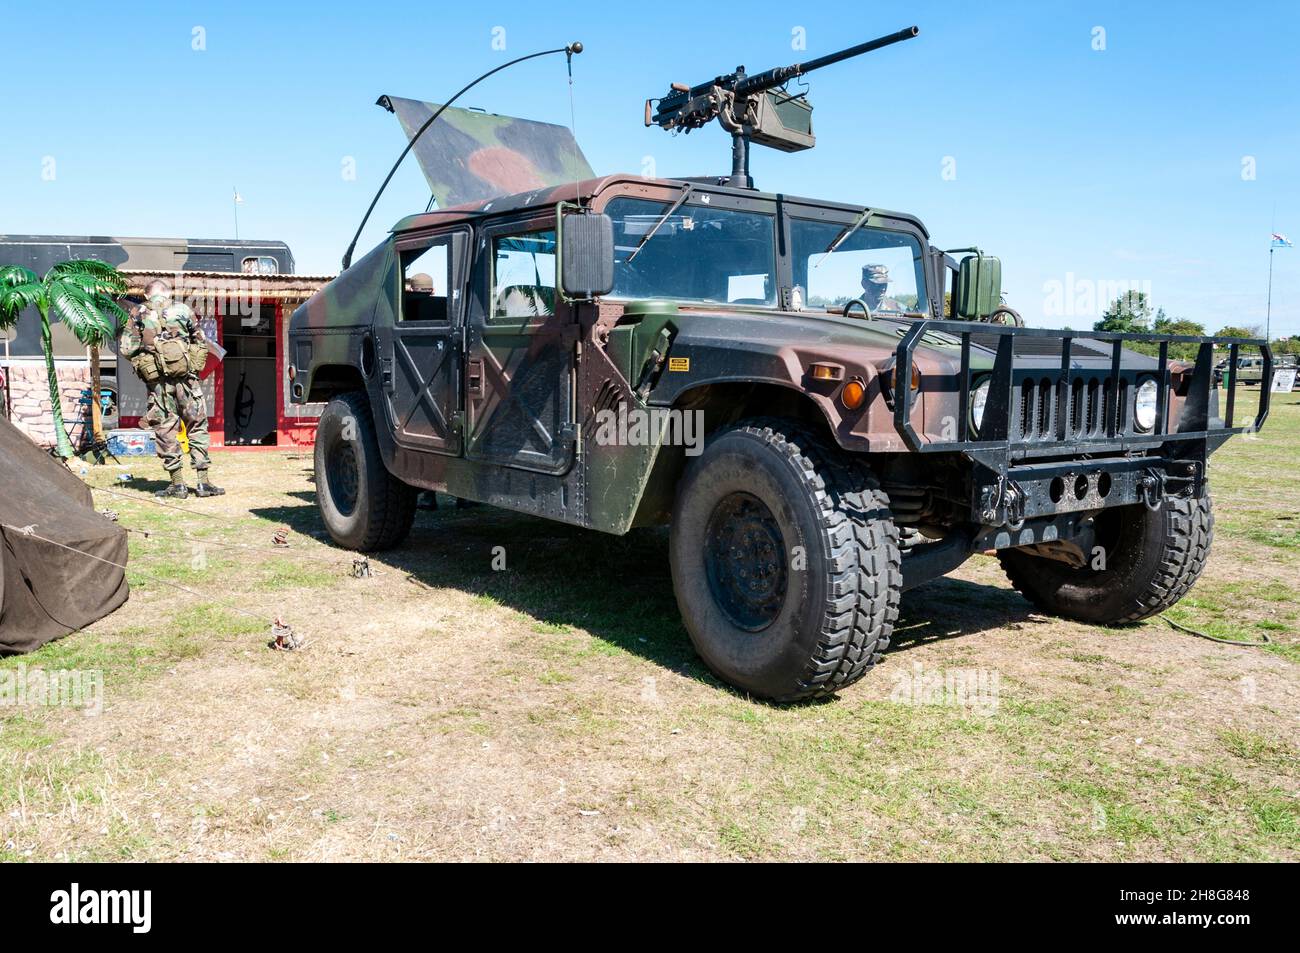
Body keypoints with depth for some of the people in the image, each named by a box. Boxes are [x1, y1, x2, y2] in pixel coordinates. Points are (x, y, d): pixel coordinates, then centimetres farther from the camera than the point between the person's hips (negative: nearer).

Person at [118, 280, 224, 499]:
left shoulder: (138, 314, 7)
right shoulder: (182, 309, 6)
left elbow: (127, 349, 1)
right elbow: (201, 343, 6)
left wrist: (142, 363, 17)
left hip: (157, 381, 1)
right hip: (185, 376, 0)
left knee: (165, 430, 6)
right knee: (197, 426, 6)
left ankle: (177, 484, 6)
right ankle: (203, 482, 2)